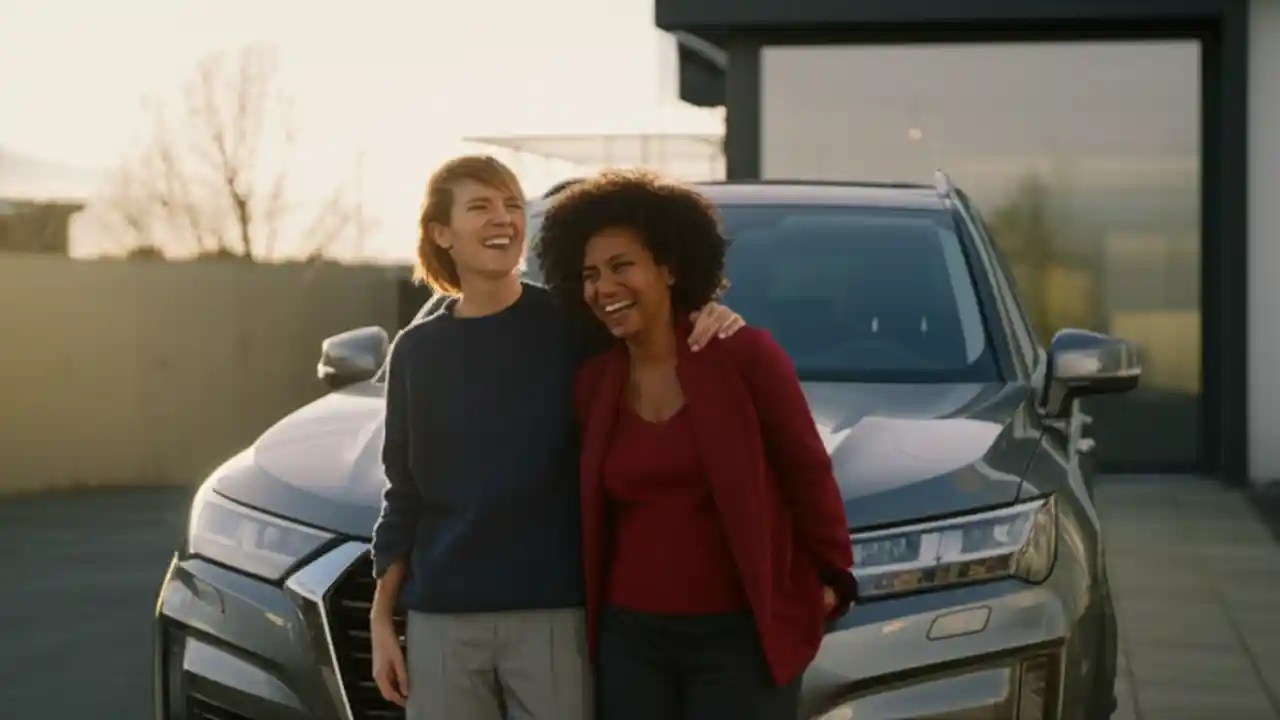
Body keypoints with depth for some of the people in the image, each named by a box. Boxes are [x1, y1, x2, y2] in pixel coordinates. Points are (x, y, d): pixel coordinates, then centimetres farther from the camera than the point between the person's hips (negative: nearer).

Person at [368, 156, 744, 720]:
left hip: (554, 614, -2)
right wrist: (381, 617, 8)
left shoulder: (572, 327, 0)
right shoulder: (417, 350, 7)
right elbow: (404, 495, 11)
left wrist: (708, 319, -17)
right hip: (441, 620, 2)